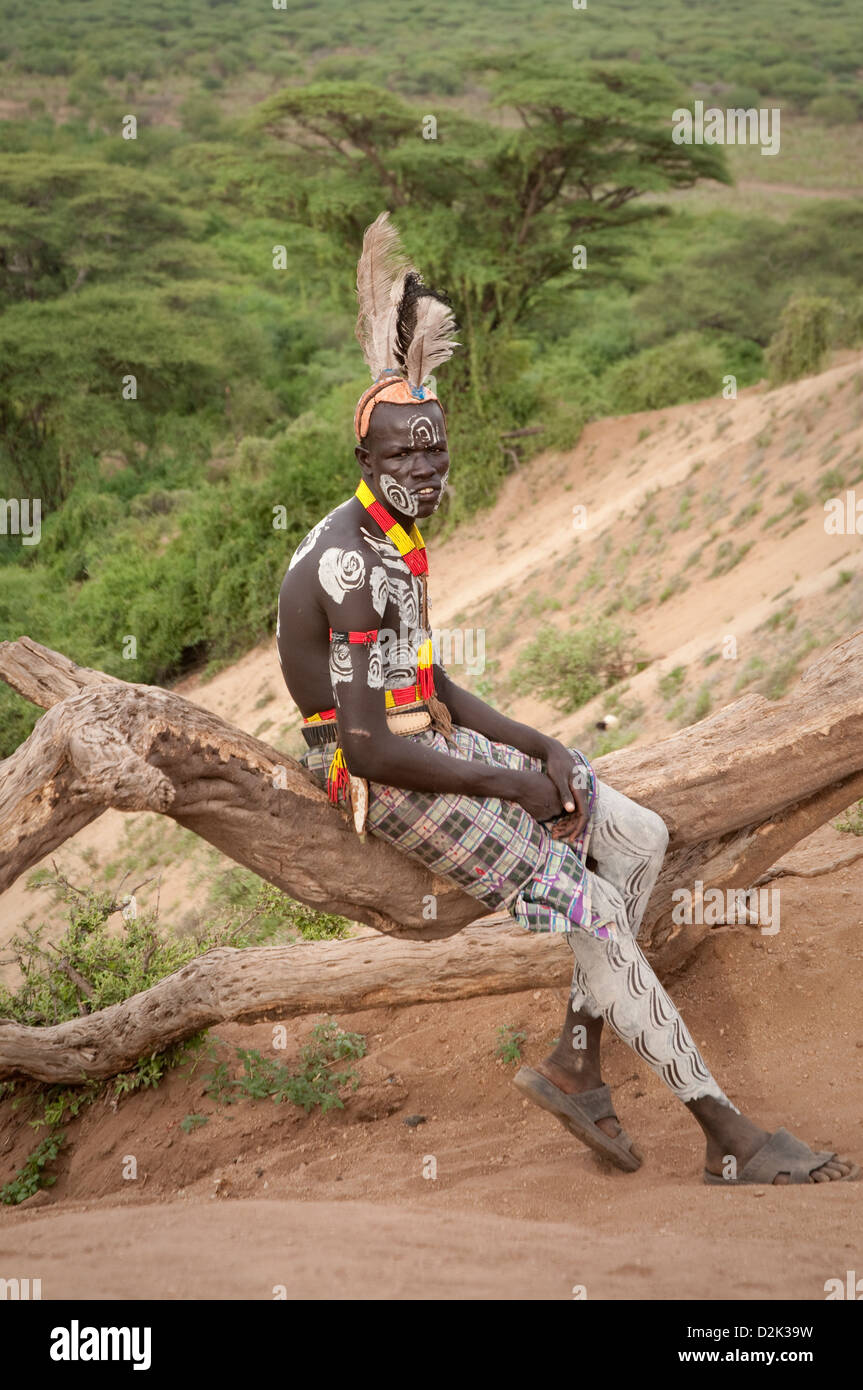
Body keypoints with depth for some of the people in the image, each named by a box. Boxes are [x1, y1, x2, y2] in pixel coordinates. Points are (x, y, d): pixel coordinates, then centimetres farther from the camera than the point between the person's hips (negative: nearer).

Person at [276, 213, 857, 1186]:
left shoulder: (400, 540, 10)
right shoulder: (349, 562, -22)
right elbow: (368, 745, -27)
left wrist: (543, 749, 2)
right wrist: (512, 783, -19)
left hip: (430, 743, 10)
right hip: (382, 781, -10)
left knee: (639, 837, 3)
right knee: (589, 909, -16)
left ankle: (575, 1063, 7)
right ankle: (731, 1140, -8)